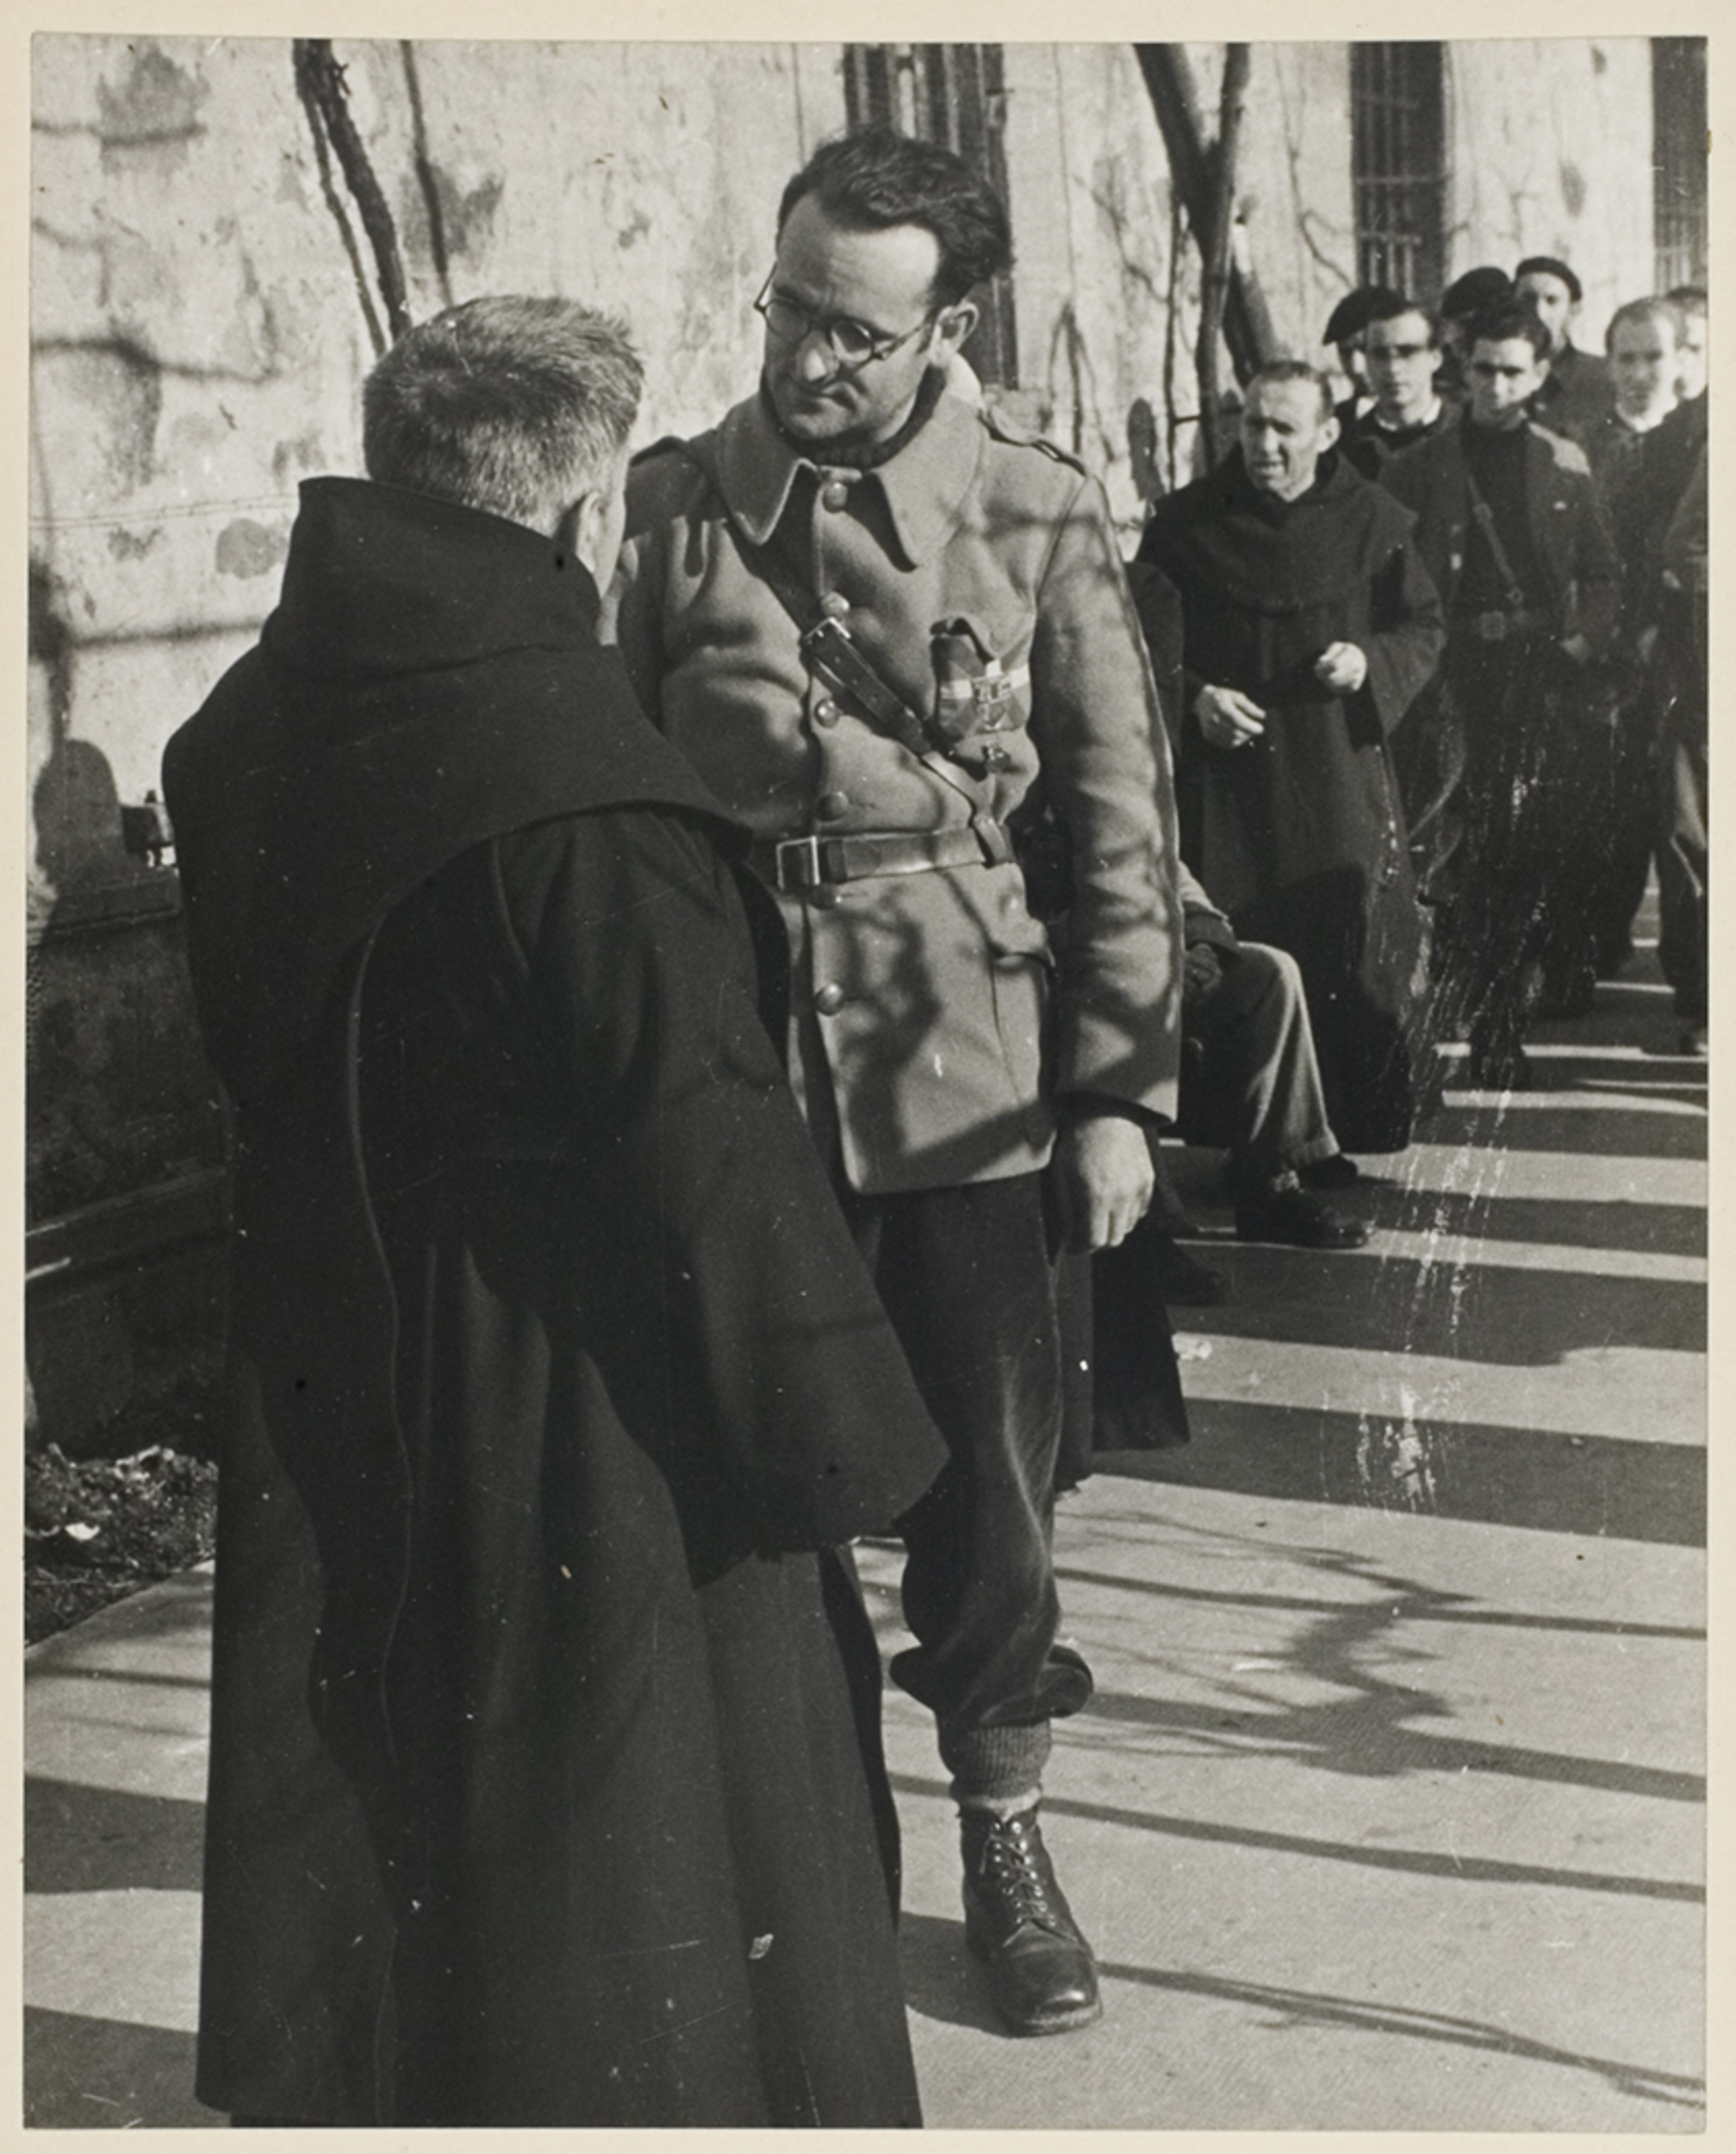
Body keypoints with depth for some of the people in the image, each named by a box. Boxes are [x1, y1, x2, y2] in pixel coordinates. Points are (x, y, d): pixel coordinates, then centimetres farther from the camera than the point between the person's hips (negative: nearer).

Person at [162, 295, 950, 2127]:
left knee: (364, 1875, 22)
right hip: (591, 1460, -8)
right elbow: (707, 1162, -22)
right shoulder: (577, 794, -25)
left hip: (322, 1413, 8)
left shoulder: (242, 733, 1)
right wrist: (841, 1436, -11)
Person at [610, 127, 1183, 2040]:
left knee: (989, 1472, 6)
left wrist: (1120, 1088, -2)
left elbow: (1122, 822, 1)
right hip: (729, 1059, 1)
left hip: (971, 1069, -1)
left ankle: (1003, 1831, 26)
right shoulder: (671, 504, 1)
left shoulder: (1039, 517, -2)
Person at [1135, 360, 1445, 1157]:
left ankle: (1358, 1131, 13)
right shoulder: (1187, 522, 2)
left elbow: (1424, 627, 11)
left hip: (1340, 771, 1)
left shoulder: (1370, 522, 3)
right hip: (1224, 772, 0)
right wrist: (1195, 697, -9)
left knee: (1355, 944, -3)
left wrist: (1373, 660, -9)